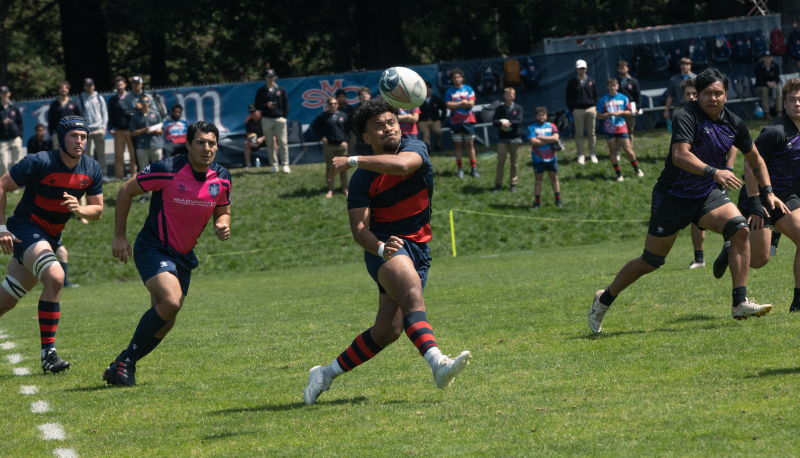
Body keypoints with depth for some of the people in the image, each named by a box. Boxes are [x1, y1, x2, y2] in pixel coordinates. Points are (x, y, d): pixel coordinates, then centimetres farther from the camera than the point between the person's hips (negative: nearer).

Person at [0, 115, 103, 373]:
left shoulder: (92, 169, -2)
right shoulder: (40, 162, -19)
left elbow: (98, 210, 7)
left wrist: (79, 210, -16)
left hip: (51, 236, 7)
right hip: (25, 229, -7)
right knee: (55, 276, -30)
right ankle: (48, 352, -25)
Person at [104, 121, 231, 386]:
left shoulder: (221, 178, -3)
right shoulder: (168, 170, -20)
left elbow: (222, 211, 14)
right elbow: (126, 191, -9)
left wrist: (223, 225, -11)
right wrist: (119, 236, -7)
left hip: (183, 255, 7)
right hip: (153, 249, -7)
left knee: (165, 322, 8)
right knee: (171, 302, -28)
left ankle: (118, 371, 23)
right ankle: (126, 361, -14)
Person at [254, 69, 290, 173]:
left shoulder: (281, 89, 8)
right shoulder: (261, 91, 7)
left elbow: (286, 104, 9)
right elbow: (257, 106, 7)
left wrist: (285, 116, -1)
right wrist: (266, 105, -12)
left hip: (280, 119, -1)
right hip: (266, 120, 1)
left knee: (283, 142, -6)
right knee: (270, 144, 2)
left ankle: (286, 165, -3)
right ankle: (274, 165, 9)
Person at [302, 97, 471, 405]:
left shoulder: (415, 149, -2)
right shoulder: (362, 179, -4)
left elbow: (402, 164, -28)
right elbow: (359, 227, -12)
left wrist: (353, 161, -28)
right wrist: (379, 247, -32)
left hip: (418, 249, 3)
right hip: (385, 246, -3)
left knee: (388, 330, -2)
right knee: (412, 290, -35)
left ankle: (328, 373, 15)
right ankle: (438, 365, -54)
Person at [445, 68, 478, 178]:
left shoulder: (468, 89, 5)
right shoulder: (449, 92, 4)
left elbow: (471, 103, -6)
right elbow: (449, 106, -8)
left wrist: (456, 104, -9)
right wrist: (462, 103, -11)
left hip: (468, 121, 0)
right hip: (455, 122, 0)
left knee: (470, 144, 0)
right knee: (457, 145, 1)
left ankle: (474, 168, 1)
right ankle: (460, 169, 5)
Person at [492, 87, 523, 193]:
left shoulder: (518, 108, 4)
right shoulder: (499, 109, 7)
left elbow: (519, 121, -8)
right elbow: (494, 121, -4)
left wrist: (508, 123, -16)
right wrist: (501, 124, -22)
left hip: (515, 139, 0)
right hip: (503, 139, 0)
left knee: (514, 162, 5)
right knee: (500, 161, -4)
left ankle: (513, 184, 14)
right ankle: (498, 184, 1)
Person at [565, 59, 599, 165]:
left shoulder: (591, 81, 9)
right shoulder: (572, 82, 3)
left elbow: (596, 95, 12)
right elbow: (569, 98, 5)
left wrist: (596, 107, 1)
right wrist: (571, 110, -5)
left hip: (591, 109, 2)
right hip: (578, 110, -2)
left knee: (592, 133, 6)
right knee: (579, 134, 1)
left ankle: (593, 154, 13)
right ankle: (581, 155, 7)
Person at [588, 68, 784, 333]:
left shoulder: (734, 124, 0)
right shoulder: (687, 117, -20)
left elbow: (755, 159, 16)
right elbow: (680, 155, -35)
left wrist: (768, 192, 7)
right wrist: (714, 172, -46)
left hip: (706, 195, 5)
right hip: (672, 198, -5)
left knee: (740, 229, -20)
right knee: (651, 261, 2)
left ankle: (740, 303, -19)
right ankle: (605, 299, 25)